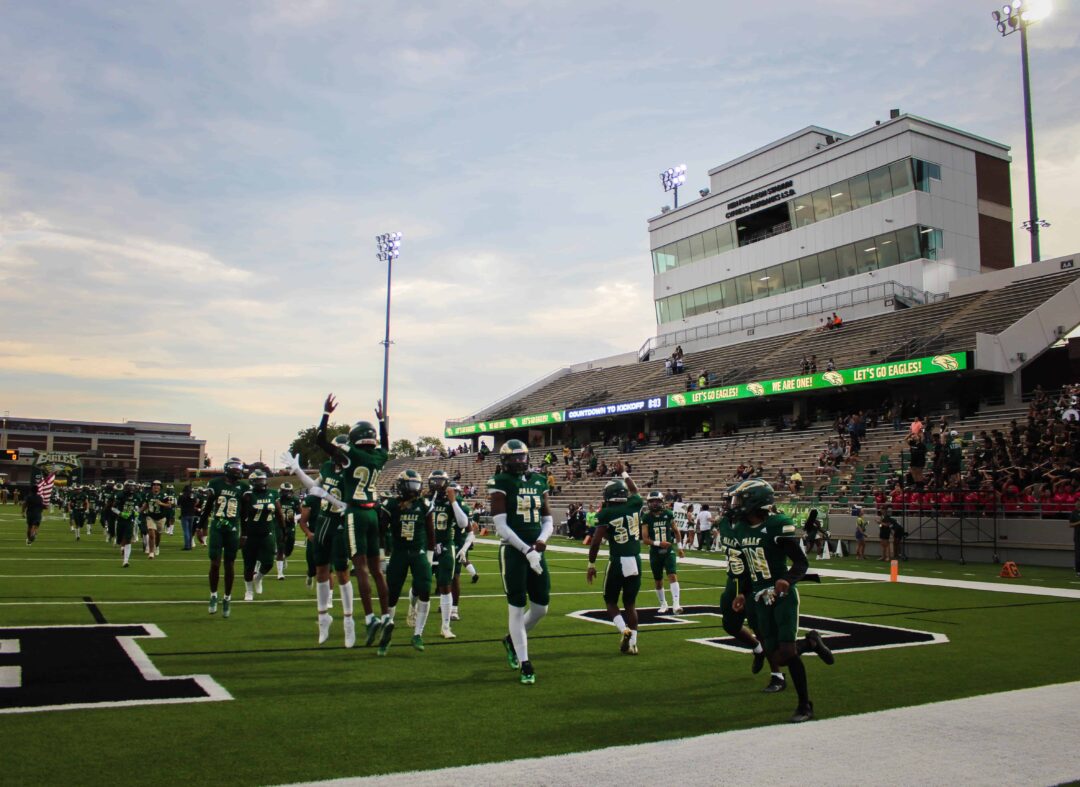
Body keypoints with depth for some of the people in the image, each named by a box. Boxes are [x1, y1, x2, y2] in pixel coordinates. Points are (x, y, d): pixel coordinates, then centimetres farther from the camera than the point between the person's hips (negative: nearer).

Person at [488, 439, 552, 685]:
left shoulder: (538, 482, 11)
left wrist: (542, 539, -7)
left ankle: (512, 640, 35)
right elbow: (501, 525, -12)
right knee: (517, 608, -1)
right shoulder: (500, 483, -6)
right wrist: (527, 550, -17)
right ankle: (525, 666, 8)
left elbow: (548, 520, 14)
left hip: (535, 551, 6)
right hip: (513, 551, -6)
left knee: (541, 607, 9)